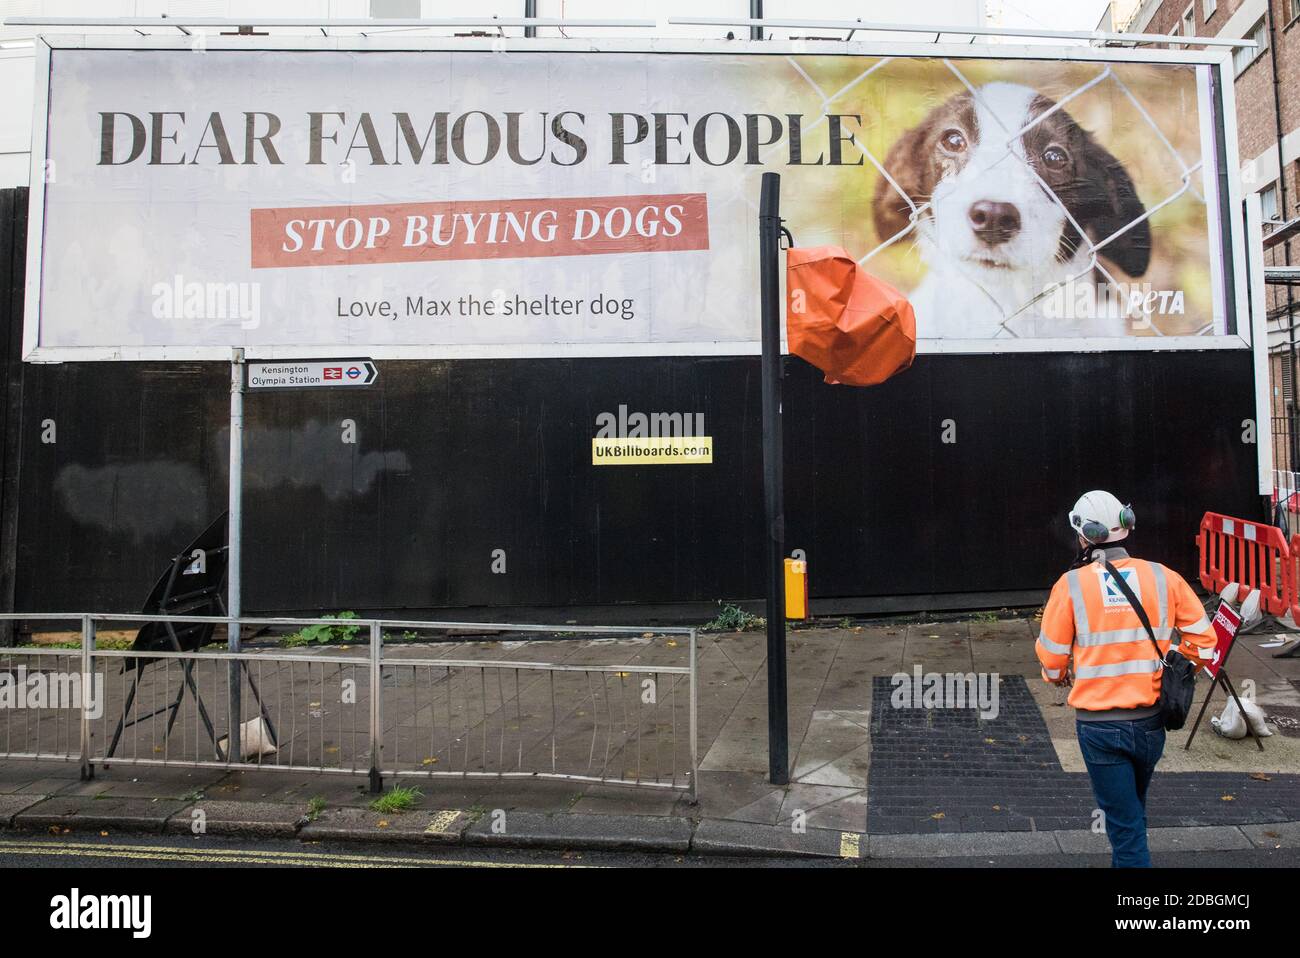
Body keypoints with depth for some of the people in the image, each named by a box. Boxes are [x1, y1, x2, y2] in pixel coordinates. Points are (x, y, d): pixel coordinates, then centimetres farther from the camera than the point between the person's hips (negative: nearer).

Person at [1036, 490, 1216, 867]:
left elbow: (1051, 659, -6)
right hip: (1150, 719, 4)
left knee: (1124, 823, 7)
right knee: (1134, 806, 27)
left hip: (1098, 722, -3)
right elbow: (1203, 639, 1)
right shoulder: (1163, 578, -4)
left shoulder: (1071, 585, -11)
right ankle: (1125, 858, 45)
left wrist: (1059, 677, 17)